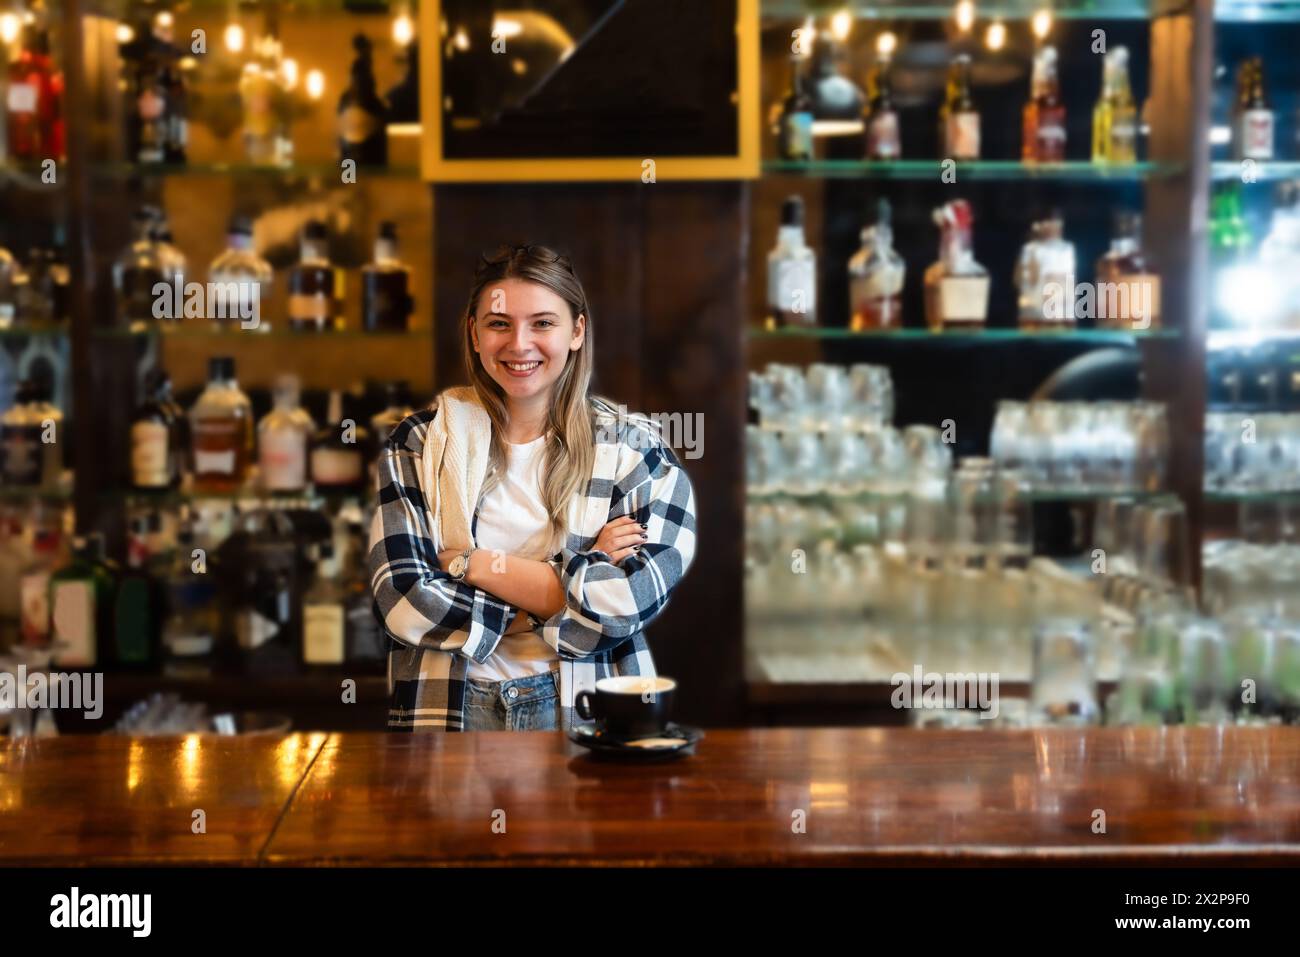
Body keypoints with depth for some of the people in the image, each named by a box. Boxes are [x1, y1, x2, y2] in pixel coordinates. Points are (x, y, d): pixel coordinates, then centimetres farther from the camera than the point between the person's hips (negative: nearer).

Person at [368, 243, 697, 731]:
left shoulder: (635, 448, 3)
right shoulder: (418, 443, 4)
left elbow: (629, 602, -10)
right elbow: (404, 603, -7)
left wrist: (470, 563, -8)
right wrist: (572, 583, -8)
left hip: (585, 708, -2)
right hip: (446, 709, 2)